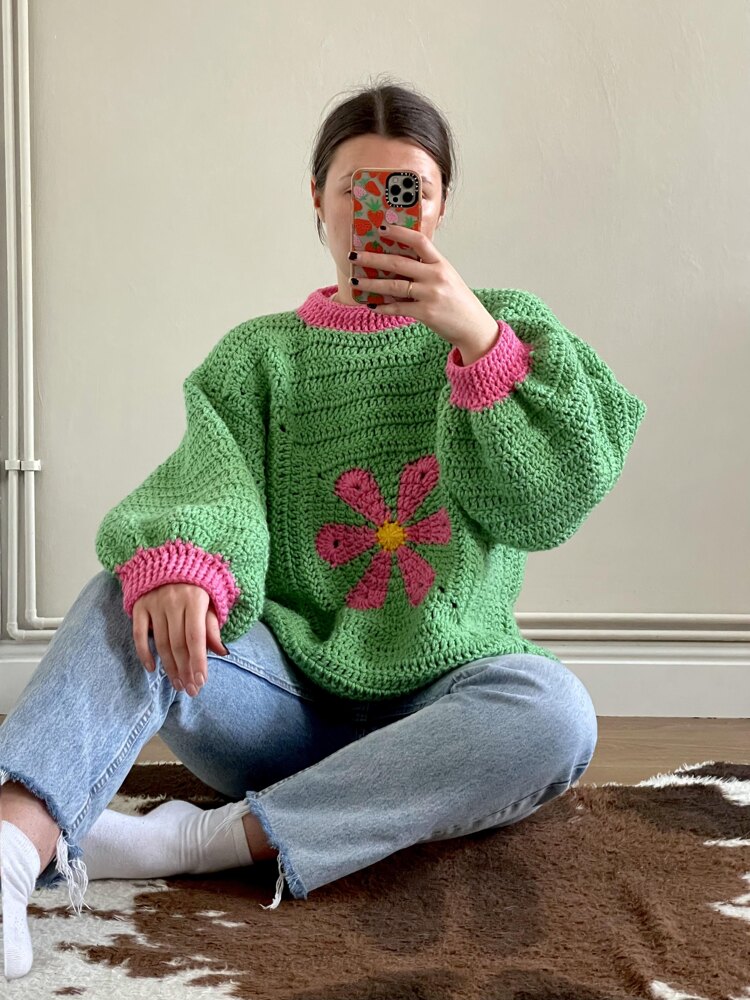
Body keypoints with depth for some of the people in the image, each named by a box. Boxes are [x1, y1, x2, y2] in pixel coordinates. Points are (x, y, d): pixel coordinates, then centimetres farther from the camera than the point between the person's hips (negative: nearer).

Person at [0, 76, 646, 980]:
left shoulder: (504, 327, 10)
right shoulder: (260, 354, 10)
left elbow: (556, 496, -5)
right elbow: (211, 485, -9)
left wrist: (475, 338, -17)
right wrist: (179, 561, -33)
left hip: (436, 714, 0)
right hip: (285, 696, 1)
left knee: (554, 710, -33)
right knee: (130, 599, -24)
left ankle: (209, 840, -34)